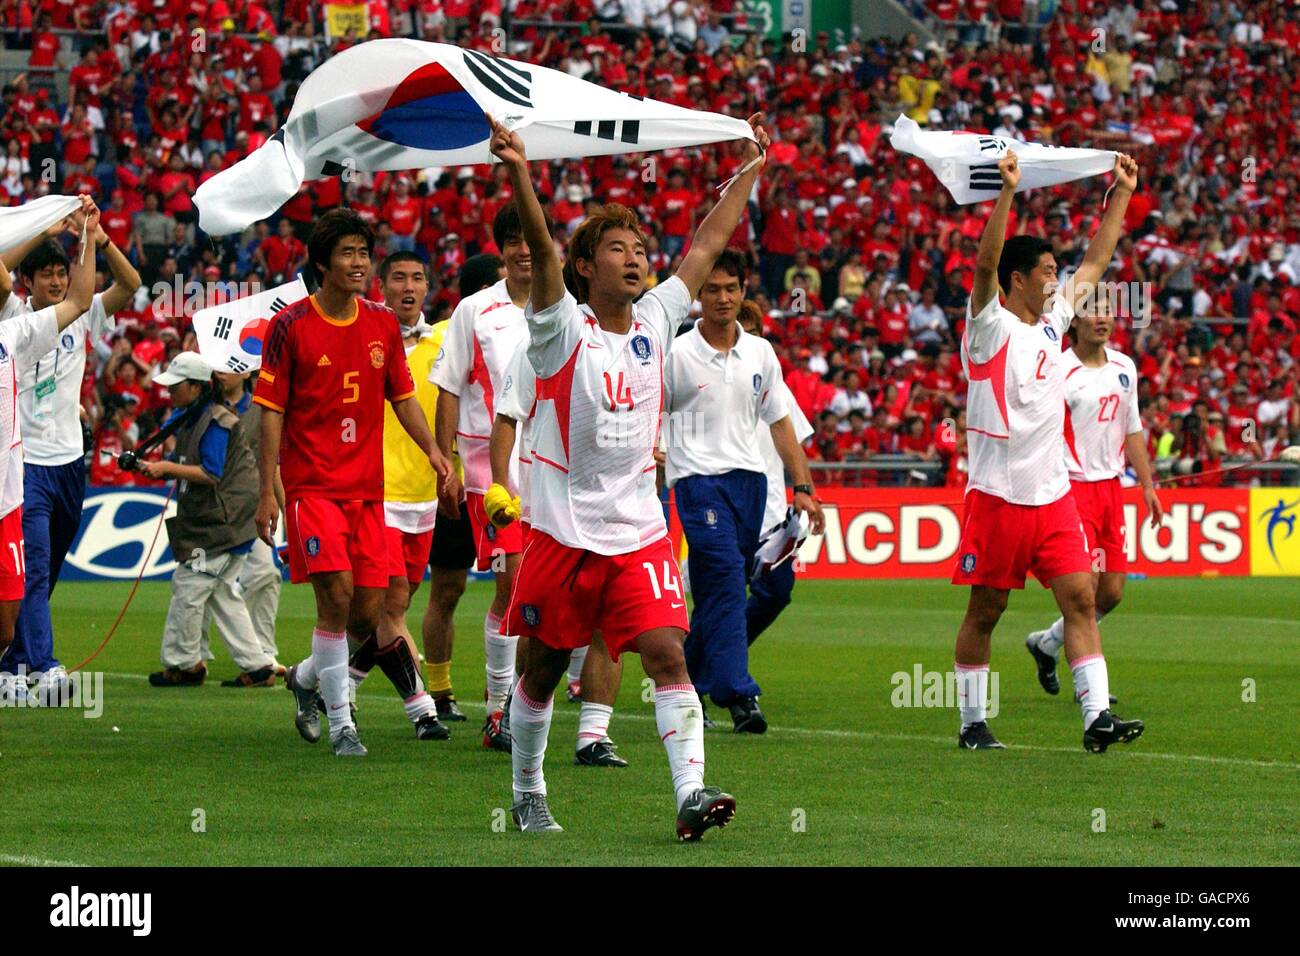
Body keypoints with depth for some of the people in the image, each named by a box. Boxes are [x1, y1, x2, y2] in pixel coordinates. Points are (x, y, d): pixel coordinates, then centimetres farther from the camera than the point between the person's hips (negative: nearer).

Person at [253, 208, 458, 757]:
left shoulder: (383, 325, 8)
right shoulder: (291, 325, -5)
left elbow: (403, 398, 17)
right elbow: (271, 410, -4)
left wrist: (434, 452, 1)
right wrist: (267, 490, -8)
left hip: (367, 488, 5)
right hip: (311, 484, -5)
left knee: (369, 614, 2)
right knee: (337, 594, -17)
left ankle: (305, 678, 31)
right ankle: (341, 722, -7)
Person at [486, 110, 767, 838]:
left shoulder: (655, 321, 7)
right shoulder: (563, 330, -6)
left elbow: (708, 245, 15)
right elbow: (543, 252, -22)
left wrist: (751, 170, 19)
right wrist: (519, 176, -38)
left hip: (641, 532, 3)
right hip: (564, 528, -3)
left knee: (668, 654, -12)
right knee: (545, 665, 8)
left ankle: (691, 792, -20)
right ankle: (528, 796, 25)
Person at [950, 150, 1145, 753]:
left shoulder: (1051, 320, 14)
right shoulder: (990, 325, -6)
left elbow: (1095, 262, 22)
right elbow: (986, 263, -23)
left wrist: (1122, 194, 20)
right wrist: (1007, 192, -32)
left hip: (1053, 494, 6)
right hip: (999, 494, -6)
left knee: (1080, 597, -4)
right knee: (985, 609, 2)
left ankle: (1096, 716, -9)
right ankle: (972, 723, 11)